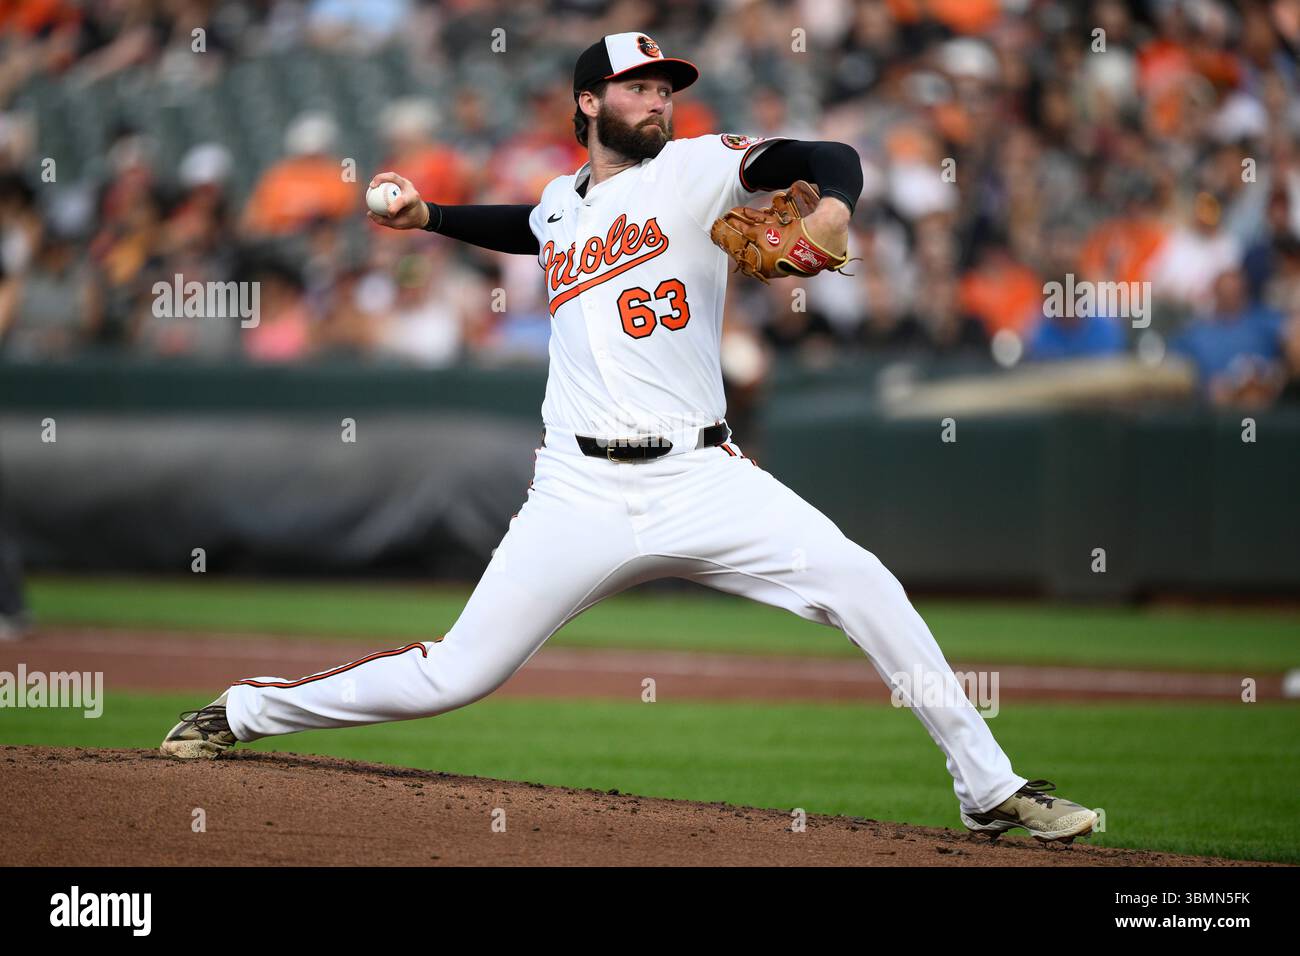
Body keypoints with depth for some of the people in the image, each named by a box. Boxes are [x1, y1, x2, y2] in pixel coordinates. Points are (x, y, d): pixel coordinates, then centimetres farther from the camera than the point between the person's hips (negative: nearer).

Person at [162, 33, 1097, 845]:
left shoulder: (695, 168, 3)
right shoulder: (561, 203, 16)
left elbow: (832, 158, -11)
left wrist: (833, 206, -32)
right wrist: (428, 216, 31)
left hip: (703, 478, -2)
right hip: (581, 496, 2)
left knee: (864, 586, -21)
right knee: (455, 676, -2)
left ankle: (988, 788, -14)